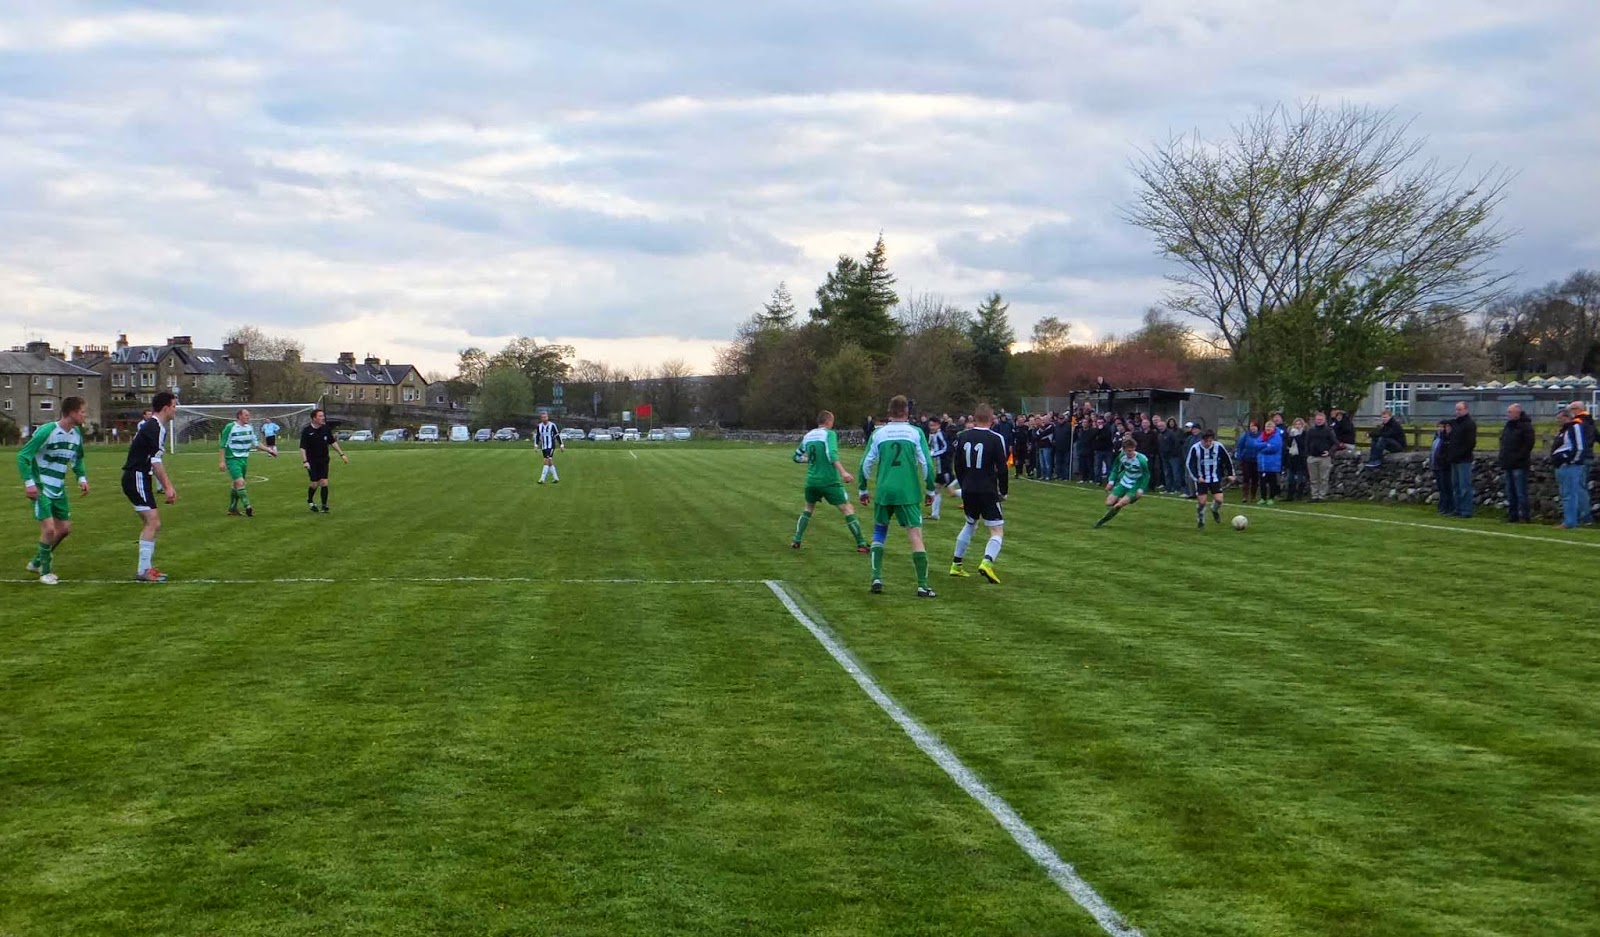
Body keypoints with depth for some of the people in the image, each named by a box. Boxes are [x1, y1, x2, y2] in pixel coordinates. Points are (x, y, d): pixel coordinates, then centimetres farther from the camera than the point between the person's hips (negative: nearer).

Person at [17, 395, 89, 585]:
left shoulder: (76, 433, 1)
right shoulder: (46, 431, -21)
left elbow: (77, 459, 19)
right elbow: (22, 456, -17)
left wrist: (82, 478, 4)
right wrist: (29, 482, -23)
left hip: (58, 489, 8)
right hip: (40, 489, -8)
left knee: (64, 528, 9)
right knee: (49, 528, -14)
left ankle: (37, 562, 29)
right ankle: (45, 571, 5)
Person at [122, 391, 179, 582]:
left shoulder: (150, 425, 16)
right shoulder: (155, 428, -16)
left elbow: (155, 461, 20)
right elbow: (155, 461, -21)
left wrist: (168, 486, 18)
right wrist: (167, 487, -18)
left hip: (139, 478, 11)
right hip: (137, 478, -11)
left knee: (152, 524, 13)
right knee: (153, 523, -13)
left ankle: (147, 567, 18)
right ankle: (144, 571, -14)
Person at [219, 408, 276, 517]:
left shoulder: (249, 428, 8)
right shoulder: (230, 427, -11)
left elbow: (256, 443, 19)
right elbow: (222, 446, -9)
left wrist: (269, 450, 12)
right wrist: (221, 461, -14)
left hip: (244, 459, 7)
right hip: (232, 459, -7)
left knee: (237, 485, 12)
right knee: (240, 482, -18)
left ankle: (232, 509, 21)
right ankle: (247, 508, -20)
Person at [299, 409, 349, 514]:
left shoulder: (326, 428, 0)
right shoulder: (307, 431, -12)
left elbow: (333, 442, 11)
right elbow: (302, 448, -11)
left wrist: (342, 454, 8)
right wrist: (305, 461, -20)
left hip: (324, 460, 3)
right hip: (312, 461, -3)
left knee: (324, 482, -5)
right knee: (315, 483, -2)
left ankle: (324, 505, 4)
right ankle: (310, 501, 26)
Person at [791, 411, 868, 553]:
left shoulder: (807, 436, 11)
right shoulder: (829, 434, -7)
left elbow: (797, 457, 21)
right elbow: (832, 454, -24)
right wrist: (843, 472, -32)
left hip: (812, 481, 6)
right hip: (829, 481, -6)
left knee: (808, 508, 26)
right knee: (848, 509, -2)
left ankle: (797, 541, 19)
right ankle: (861, 544, -7)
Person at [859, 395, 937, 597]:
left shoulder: (878, 433, 4)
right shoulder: (915, 433, 0)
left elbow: (866, 463, 5)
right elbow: (926, 463, -1)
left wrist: (863, 489, 16)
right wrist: (930, 489, 9)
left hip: (884, 491, 2)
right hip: (909, 493, -2)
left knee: (879, 533, 18)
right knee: (915, 535, -3)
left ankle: (876, 578, 11)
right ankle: (922, 585, -8)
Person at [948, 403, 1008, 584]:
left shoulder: (963, 436, 3)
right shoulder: (996, 439, -11)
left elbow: (958, 466, 9)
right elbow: (1001, 469, -11)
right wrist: (1003, 491, 2)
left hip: (968, 490, 5)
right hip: (988, 492, -5)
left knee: (970, 524, 26)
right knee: (997, 531, 0)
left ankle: (956, 565, 29)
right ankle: (987, 562, -24)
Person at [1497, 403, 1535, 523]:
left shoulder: (1525, 425, -9)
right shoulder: (1508, 426, 17)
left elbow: (1528, 443, -17)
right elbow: (1503, 442, 24)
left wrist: (1520, 456, -19)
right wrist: (1502, 457, 12)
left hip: (1519, 465, -9)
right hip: (1508, 464, 9)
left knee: (1521, 492, -7)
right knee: (1510, 492, 12)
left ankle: (1525, 516, -4)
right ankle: (1513, 515, 18)